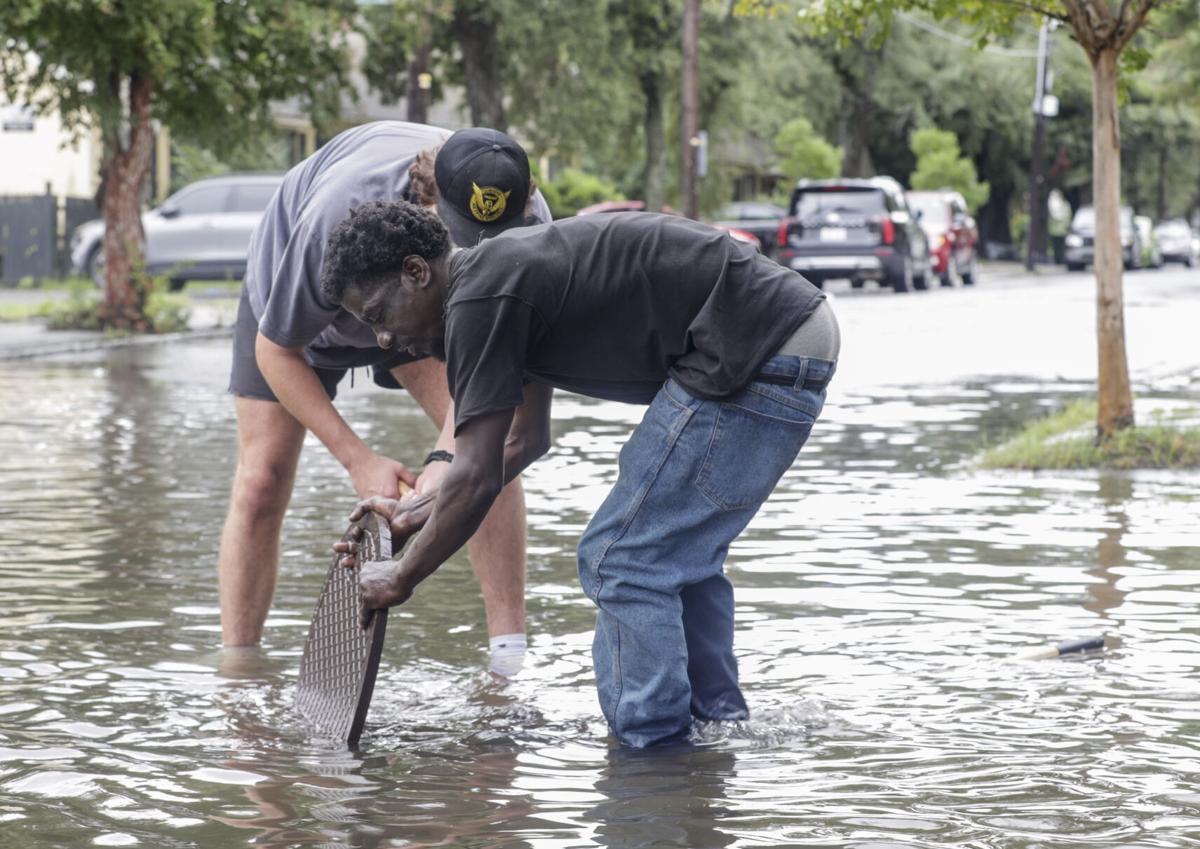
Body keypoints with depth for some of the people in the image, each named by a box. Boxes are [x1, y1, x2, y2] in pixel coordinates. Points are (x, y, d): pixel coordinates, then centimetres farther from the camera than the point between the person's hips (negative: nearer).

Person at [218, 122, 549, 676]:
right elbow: (276, 351, -29)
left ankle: (512, 661, -17)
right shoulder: (342, 213, -44)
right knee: (260, 484, -11)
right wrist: (358, 460, -34)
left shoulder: (527, 221, -35)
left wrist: (447, 456, -45)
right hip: (291, 300, -2)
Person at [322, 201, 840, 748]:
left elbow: (476, 479, -12)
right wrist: (417, 513, 28)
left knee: (621, 560, -4)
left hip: (754, 358, -10)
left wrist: (401, 579, 0)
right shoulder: (507, 268, 19)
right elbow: (526, 441, 29)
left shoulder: (479, 300, -13)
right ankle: (719, 727, 31)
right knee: (680, 551, 22)